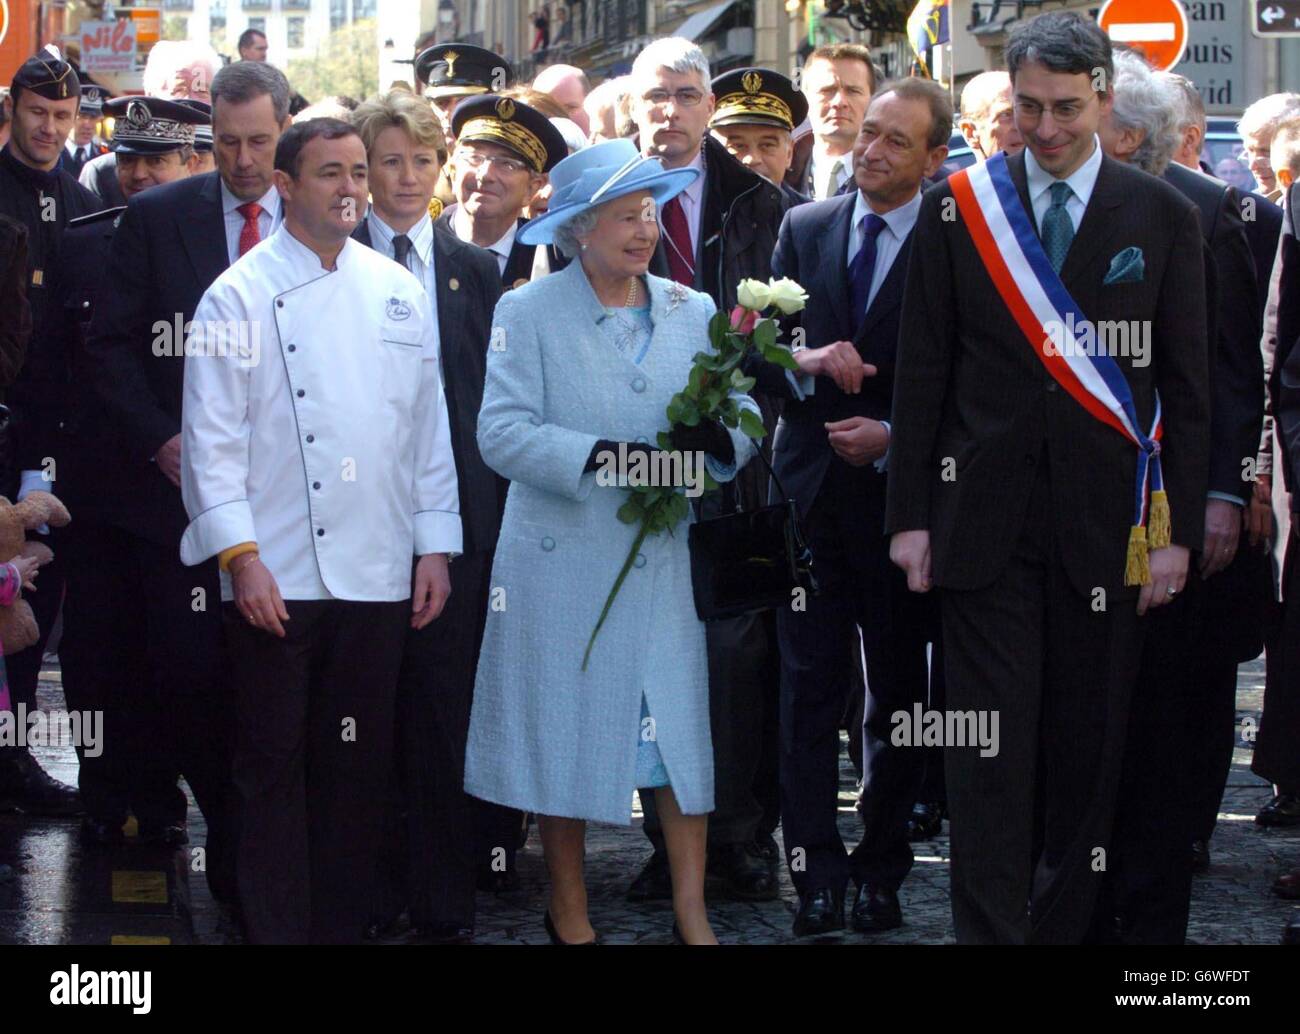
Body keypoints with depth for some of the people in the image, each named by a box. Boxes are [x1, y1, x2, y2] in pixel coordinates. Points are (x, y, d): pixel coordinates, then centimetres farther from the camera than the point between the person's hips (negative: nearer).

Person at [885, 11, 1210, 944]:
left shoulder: (1164, 218, 4)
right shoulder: (956, 209, 4)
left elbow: (1187, 386, 4)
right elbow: (922, 374, 5)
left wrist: (1180, 529, 0)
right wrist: (911, 516, 1)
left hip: (1104, 523, 1)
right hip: (984, 522, 0)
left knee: (1089, 751, 5)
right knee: (990, 753, -3)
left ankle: (1062, 924, 17)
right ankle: (990, 930, 0)